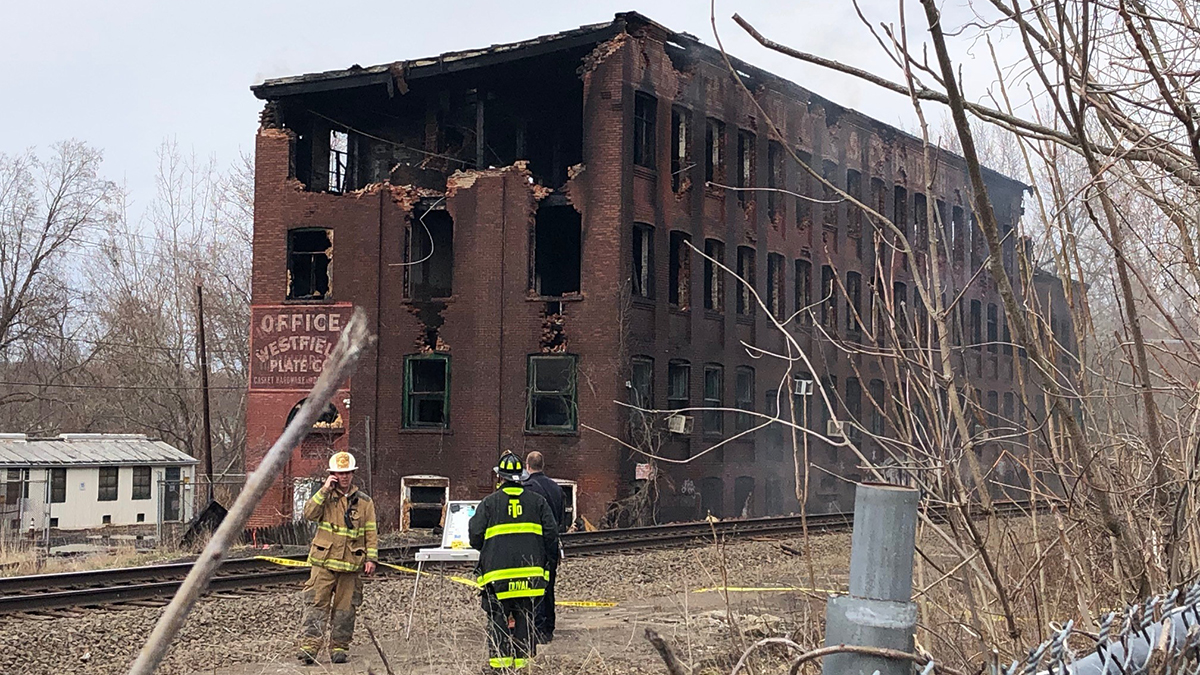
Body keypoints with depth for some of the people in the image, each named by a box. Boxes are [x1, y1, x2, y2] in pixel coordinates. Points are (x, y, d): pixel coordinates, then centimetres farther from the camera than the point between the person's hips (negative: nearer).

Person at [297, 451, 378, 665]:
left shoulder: (364, 502, 7)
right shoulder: (325, 497, 6)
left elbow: (371, 532, 7)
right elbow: (309, 513, -12)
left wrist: (371, 558, -2)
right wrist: (325, 490, -14)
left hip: (351, 565, 1)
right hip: (324, 561, -1)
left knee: (345, 608, 5)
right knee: (317, 604, -7)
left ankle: (339, 648, 15)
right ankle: (309, 646, -9)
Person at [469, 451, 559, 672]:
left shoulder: (489, 502, 0)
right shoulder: (537, 501, 7)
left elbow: (475, 536, 0)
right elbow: (551, 534, 5)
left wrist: (488, 554, 20)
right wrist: (545, 561, 16)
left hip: (498, 572, -2)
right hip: (530, 572, 2)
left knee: (498, 616, 5)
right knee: (525, 616, 8)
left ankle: (499, 661, 1)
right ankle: (522, 661, 8)